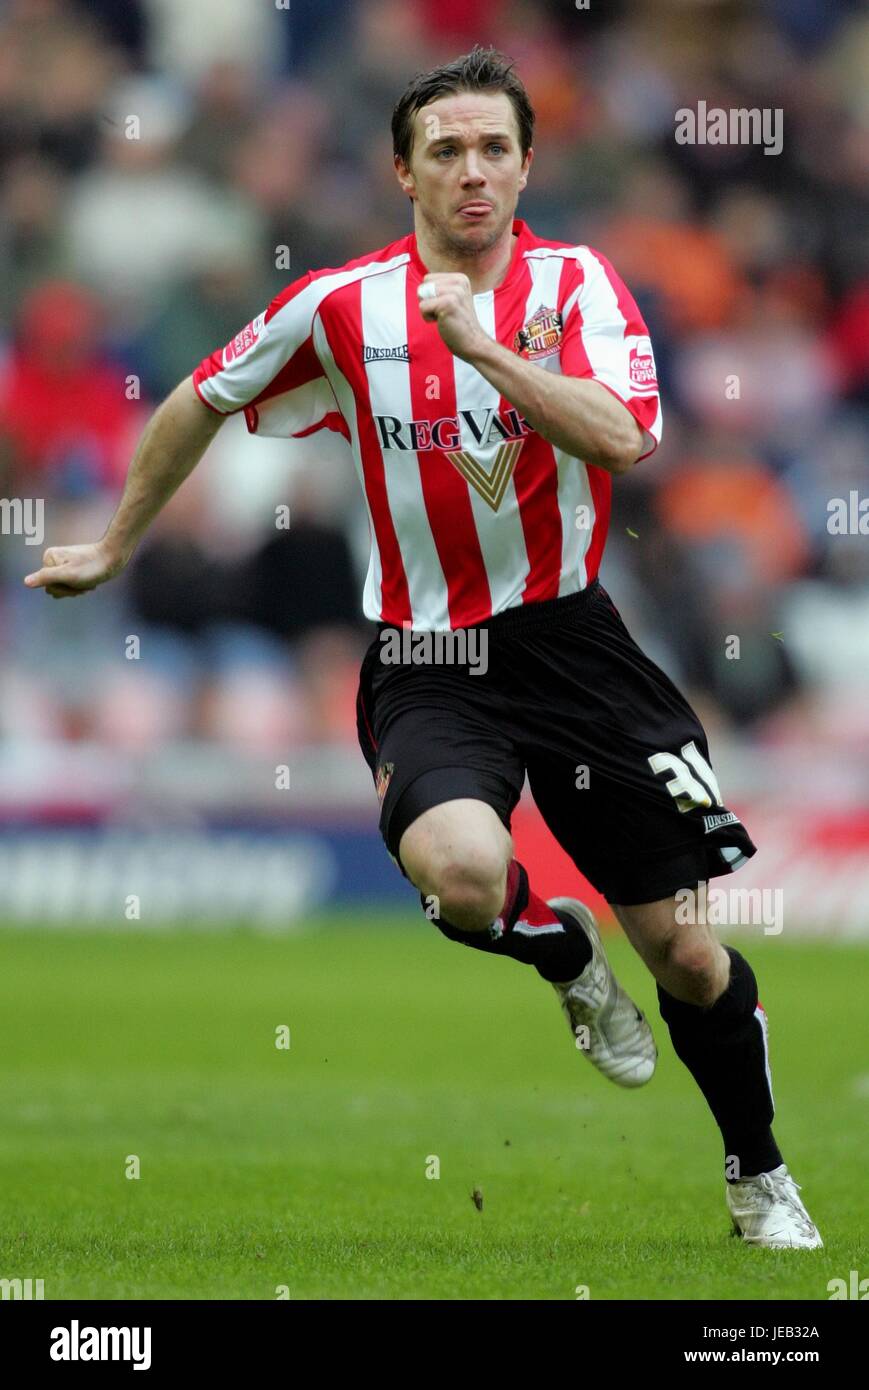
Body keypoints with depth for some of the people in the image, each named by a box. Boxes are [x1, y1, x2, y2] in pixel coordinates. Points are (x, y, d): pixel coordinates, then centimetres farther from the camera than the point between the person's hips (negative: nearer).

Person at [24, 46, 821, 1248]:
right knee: (459, 870, -32)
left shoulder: (576, 283, -4)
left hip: (570, 640, 0)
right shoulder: (342, 306, -2)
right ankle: (565, 951, 5)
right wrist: (113, 550, 22)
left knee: (681, 948, 1)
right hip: (426, 663, 0)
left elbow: (622, 437, -22)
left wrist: (477, 344, -27)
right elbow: (200, 405, 14)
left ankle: (759, 1175, 28)